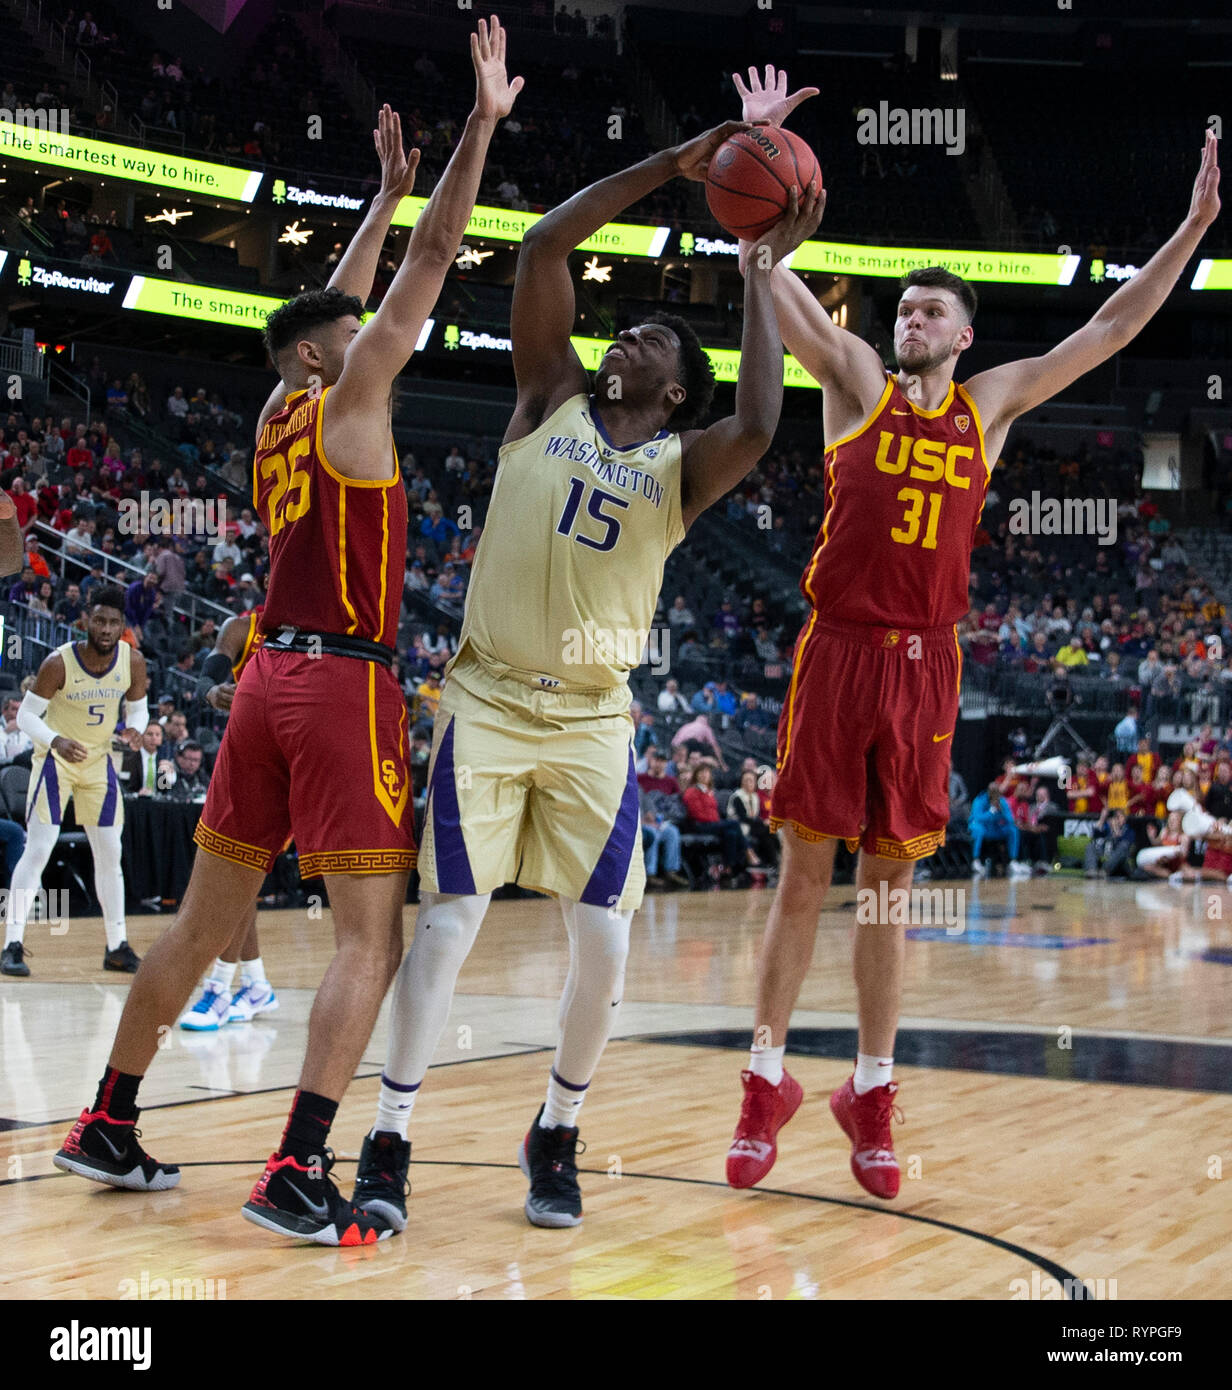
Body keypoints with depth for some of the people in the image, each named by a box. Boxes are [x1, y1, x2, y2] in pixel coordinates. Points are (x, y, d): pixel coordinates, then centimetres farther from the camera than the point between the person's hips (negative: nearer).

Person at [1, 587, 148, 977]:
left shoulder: (133, 662, -12)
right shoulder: (59, 663, -22)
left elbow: (138, 708, 3)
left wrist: (134, 728, -21)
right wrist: (55, 740, -34)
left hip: (99, 762, 4)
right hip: (55, 759, -4)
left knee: (110, 855, 6)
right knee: (37, 851, -12)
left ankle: (117, 947, 15)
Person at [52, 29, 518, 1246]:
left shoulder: (278, 413, 16)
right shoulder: (347, 399, -3)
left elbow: (337, 304, 31)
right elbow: (431, 262, -5)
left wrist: (387, 189, 38)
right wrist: (482, 121, 0)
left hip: (268, 679, 8)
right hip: (344, 687, -8)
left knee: (206, 921, 15)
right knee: (371, 938, -7)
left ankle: (108, 1125, 22)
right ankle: (296, 1172, -16)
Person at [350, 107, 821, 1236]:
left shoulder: (686, 462, 3)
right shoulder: (553, 399, 5)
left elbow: (759, 428, -21)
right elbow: (545, 246, -4)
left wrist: (762, 273, -13)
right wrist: (672, 166, -5)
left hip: (594, 719, 1)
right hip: (489, 698, -1)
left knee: (604, 942, -3)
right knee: (451, 917, -6)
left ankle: (557, 1138, 17)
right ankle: (388, 1142, 1)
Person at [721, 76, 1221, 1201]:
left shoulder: (994, 403, 13)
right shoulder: (858, 379, 6)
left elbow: (1113, 325, 15)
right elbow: (770, 274, -1)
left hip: (927, 663, 3)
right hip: (838, 650, -2)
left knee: (890, 884, 8)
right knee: (806, 873, 1)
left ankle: (872, 1096, 17)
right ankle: (766, 1085, 11)